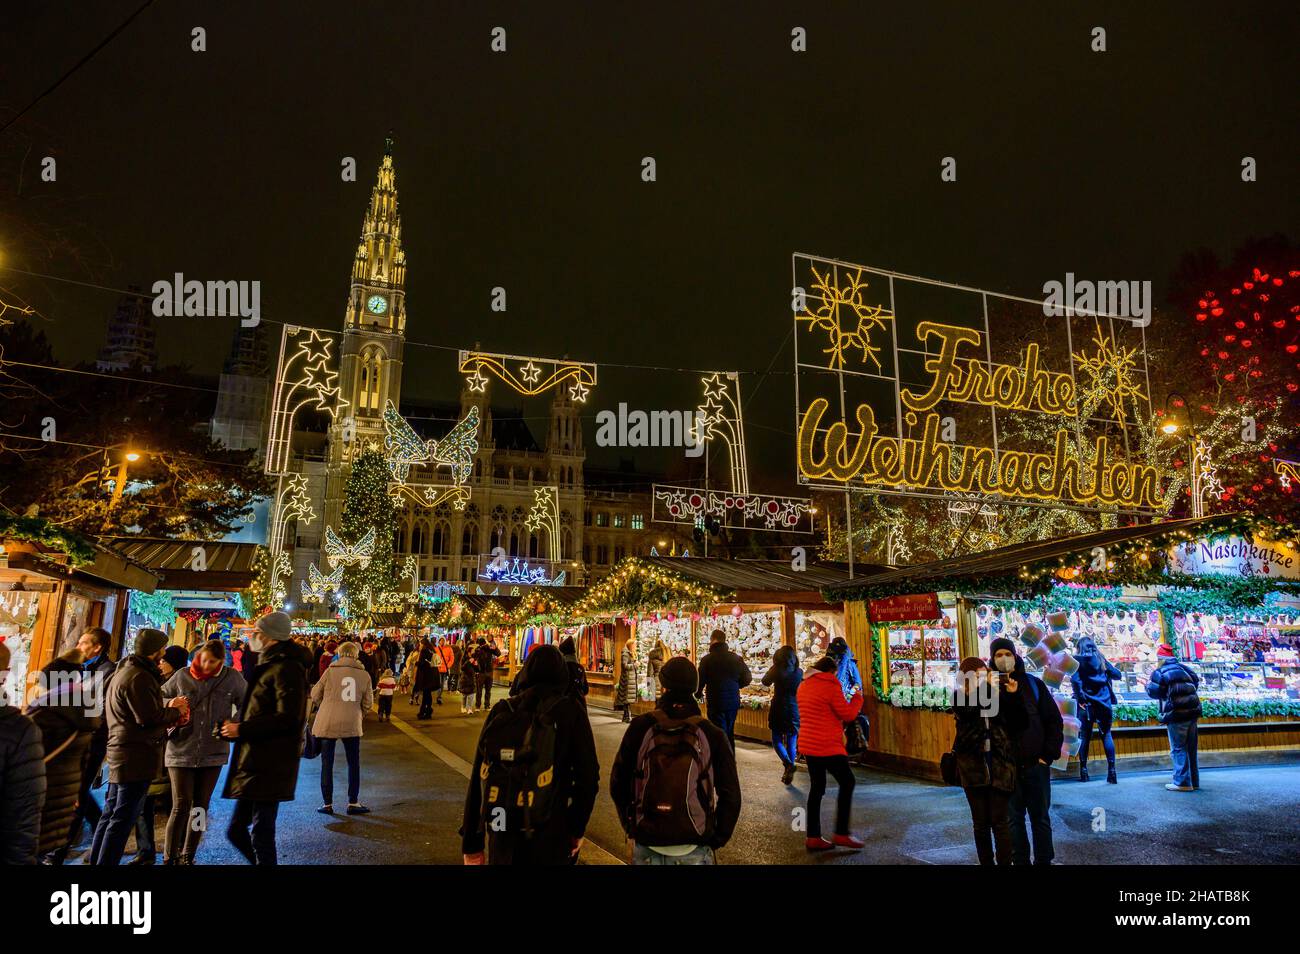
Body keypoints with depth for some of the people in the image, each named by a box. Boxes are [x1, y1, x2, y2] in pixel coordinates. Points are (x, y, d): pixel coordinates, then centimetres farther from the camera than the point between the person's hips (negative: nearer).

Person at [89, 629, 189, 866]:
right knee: (122, 819, -4)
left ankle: (96, 860, 27)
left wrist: (167, 706, 6)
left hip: (120, 753, 11)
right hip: (137, 756, -11)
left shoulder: (124, 671, 15)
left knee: (111, 814, 18)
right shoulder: (139, 678, -20)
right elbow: (150, 718, -22)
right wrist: (176, 711, -7)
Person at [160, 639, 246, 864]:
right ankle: (169, 858, 11)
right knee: (181, 806, -4)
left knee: (201, 807, 12)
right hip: (181, 750, -1)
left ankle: (188, 856, 27)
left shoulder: (232, 678, -3)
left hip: (213, 751, 2)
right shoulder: (182, 675, -4)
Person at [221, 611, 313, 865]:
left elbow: (287, 718, -23)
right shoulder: (271, 665, 16)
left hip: (270, 765, -10)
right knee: (236, 830, 16)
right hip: (255, 763, 10)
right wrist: (236, 726, 9)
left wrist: (242, 729, -17)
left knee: (261, 834, -2)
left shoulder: (286, 668, -16)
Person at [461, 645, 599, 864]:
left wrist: (471, 843, 10)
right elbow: (588, 774, -8)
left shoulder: (500, 712, 0)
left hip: (500, 839, 3)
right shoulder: (570, 710, -7)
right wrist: (578, 829, 6)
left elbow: (478, 779, 2)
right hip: (549, 841, -2)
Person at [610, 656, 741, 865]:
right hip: (694, 852, -1)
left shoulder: (641, 727, -7)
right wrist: (716, 841, 7)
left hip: (646, 848, 1)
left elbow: (618, 784, 0)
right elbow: (730, 796, -6)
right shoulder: (713, 735, -9)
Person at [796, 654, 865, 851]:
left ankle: (813, 837, 12)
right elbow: (848, 715, -10)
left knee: (816, 787, 12)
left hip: (807, 744, 8)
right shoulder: (831, 685, -13)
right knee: (847, 782, 4)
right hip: (827, 746, -8)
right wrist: (857, 697, 6)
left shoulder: (803, 686, 12)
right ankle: (841, 833, 3)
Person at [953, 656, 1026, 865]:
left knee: (1000, 822, 0)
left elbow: (1018, 726, 4)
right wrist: (987, 686, -22)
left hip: (999, 764, 0)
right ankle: (985, 862, 22)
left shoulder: (998, 695, 5)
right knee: (980, 822, 10)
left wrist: (1014, 696, -8)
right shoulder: (960, 698, 2)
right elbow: (968, 710, -21)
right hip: (973, 765, 0)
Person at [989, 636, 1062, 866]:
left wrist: (1049, 755, -3)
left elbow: (1054, 720, 2)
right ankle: (1019, 860, 21)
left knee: (1041, 818, 11)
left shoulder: (1033, 684, 0)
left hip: (1036, 764, 0)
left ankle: (1044, 860, 25)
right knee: (1014, 819, 9)